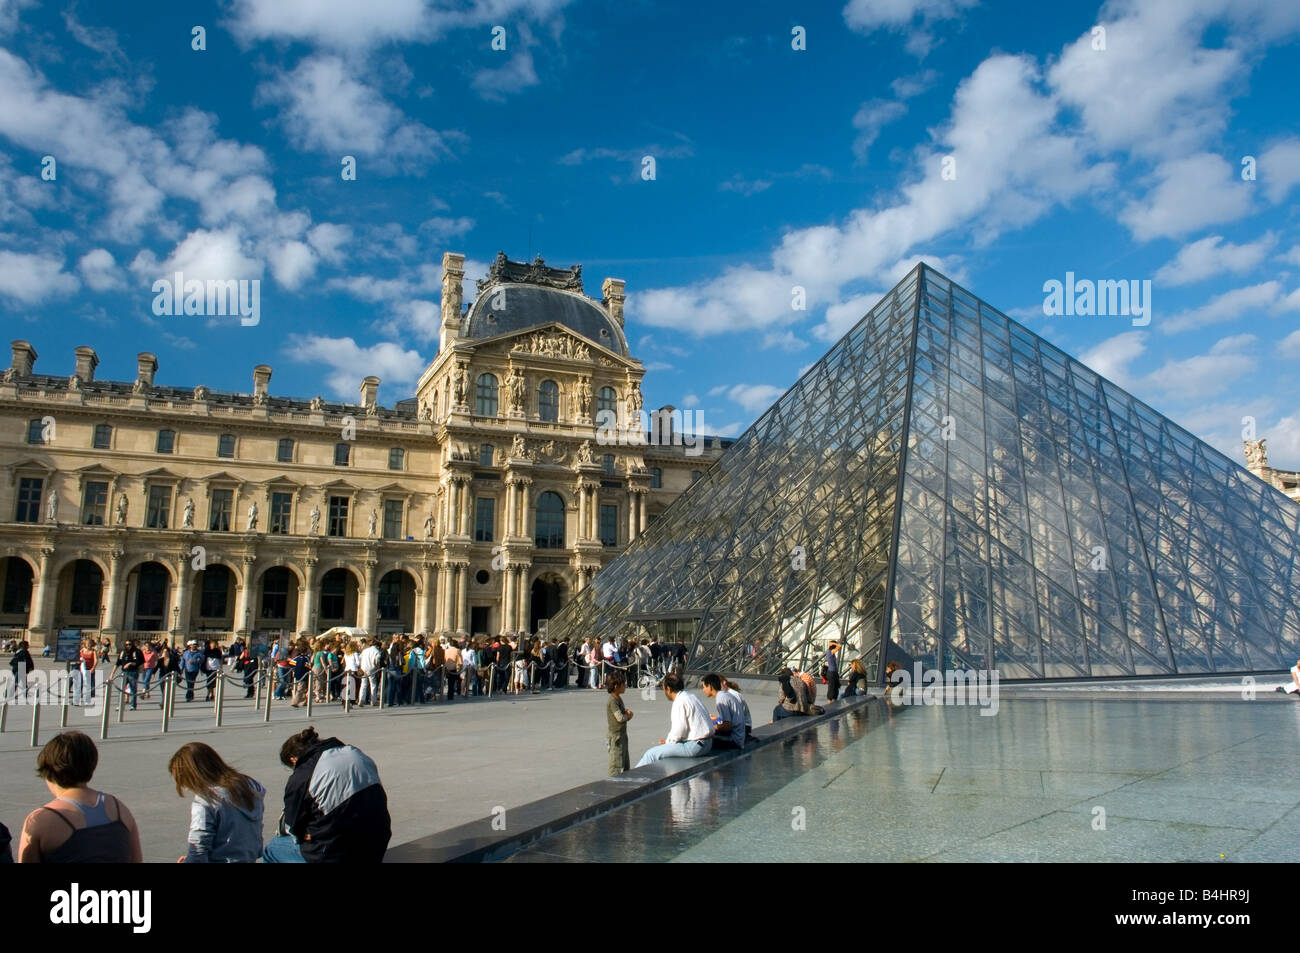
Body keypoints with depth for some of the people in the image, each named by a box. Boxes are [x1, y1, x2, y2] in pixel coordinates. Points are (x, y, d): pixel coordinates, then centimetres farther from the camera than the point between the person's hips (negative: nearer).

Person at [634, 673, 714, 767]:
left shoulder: (680, 702, -15)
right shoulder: (690, 697, 15)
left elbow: (679, 730, -17)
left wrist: (667, 741, 1)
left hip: (695, 746, -10)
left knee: (652, 754, -7)